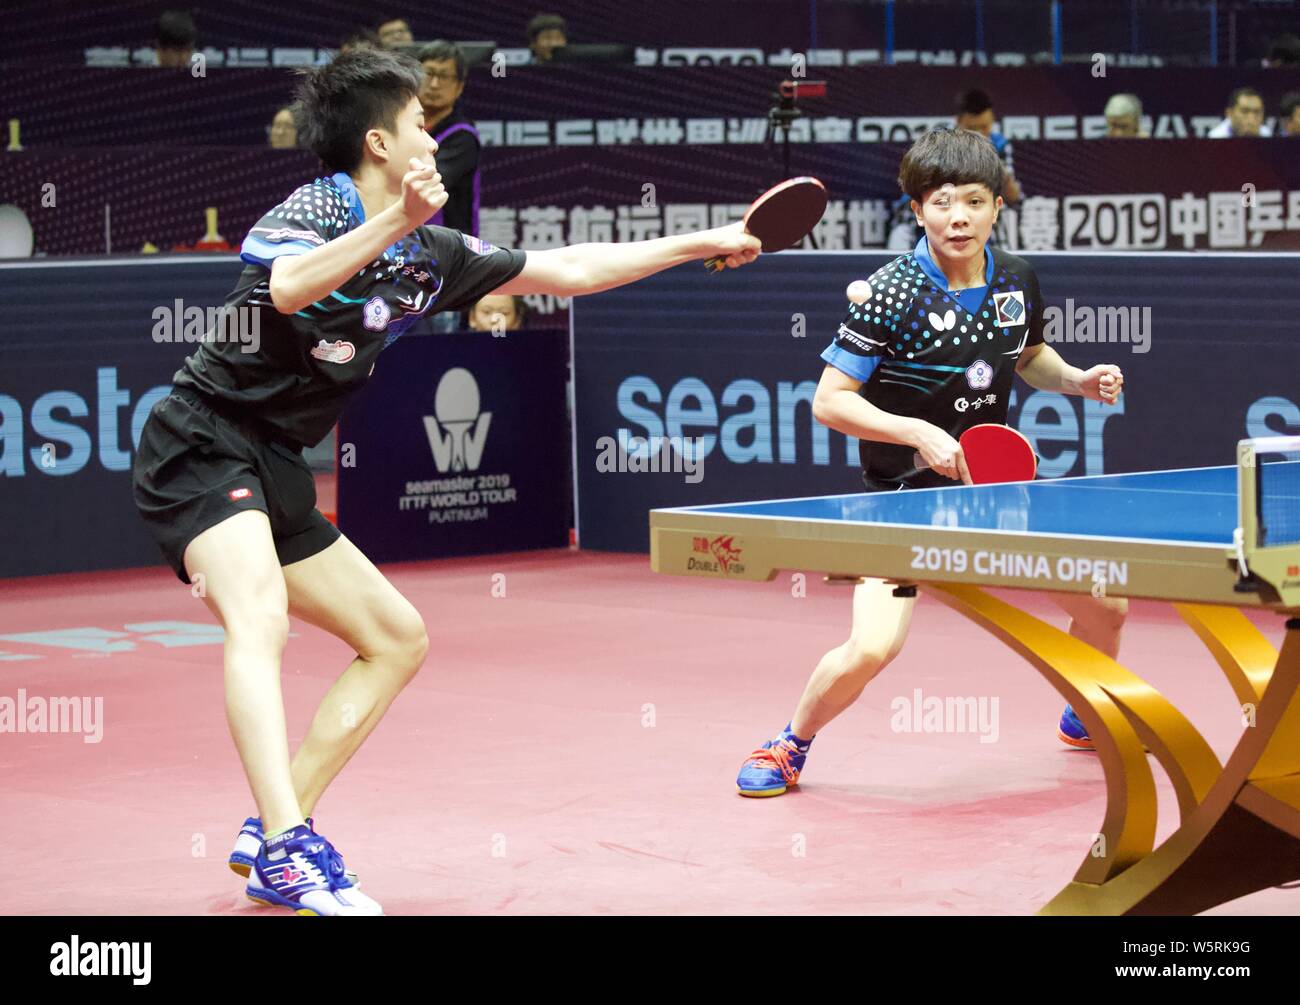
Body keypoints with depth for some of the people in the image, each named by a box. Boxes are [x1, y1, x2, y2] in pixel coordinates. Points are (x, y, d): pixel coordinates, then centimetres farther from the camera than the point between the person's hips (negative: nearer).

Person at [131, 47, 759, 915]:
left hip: (276, 470, 10)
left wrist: (703, 244, 24)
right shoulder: (316, 209, -11)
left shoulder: (427, 255, 11)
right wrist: (397, 219, -40)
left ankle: (271, 834, 6)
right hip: (203, 442, -9)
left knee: (399, 638, 10)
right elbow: (287, 287, -35)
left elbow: (569, 270, 20)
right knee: (261, 618, -32)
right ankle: (288, 852, -43)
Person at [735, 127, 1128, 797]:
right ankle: (790, 745, 6)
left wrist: (1079, 380, 2)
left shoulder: (1017, 282, -1)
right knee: (872, 647, -22)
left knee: (1105, 606, 8)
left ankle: (1085, 716, 40)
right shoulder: (892, 295, -19)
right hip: (906, 491, -6)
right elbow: (829, 401, -18)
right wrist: (919, 434, -27)